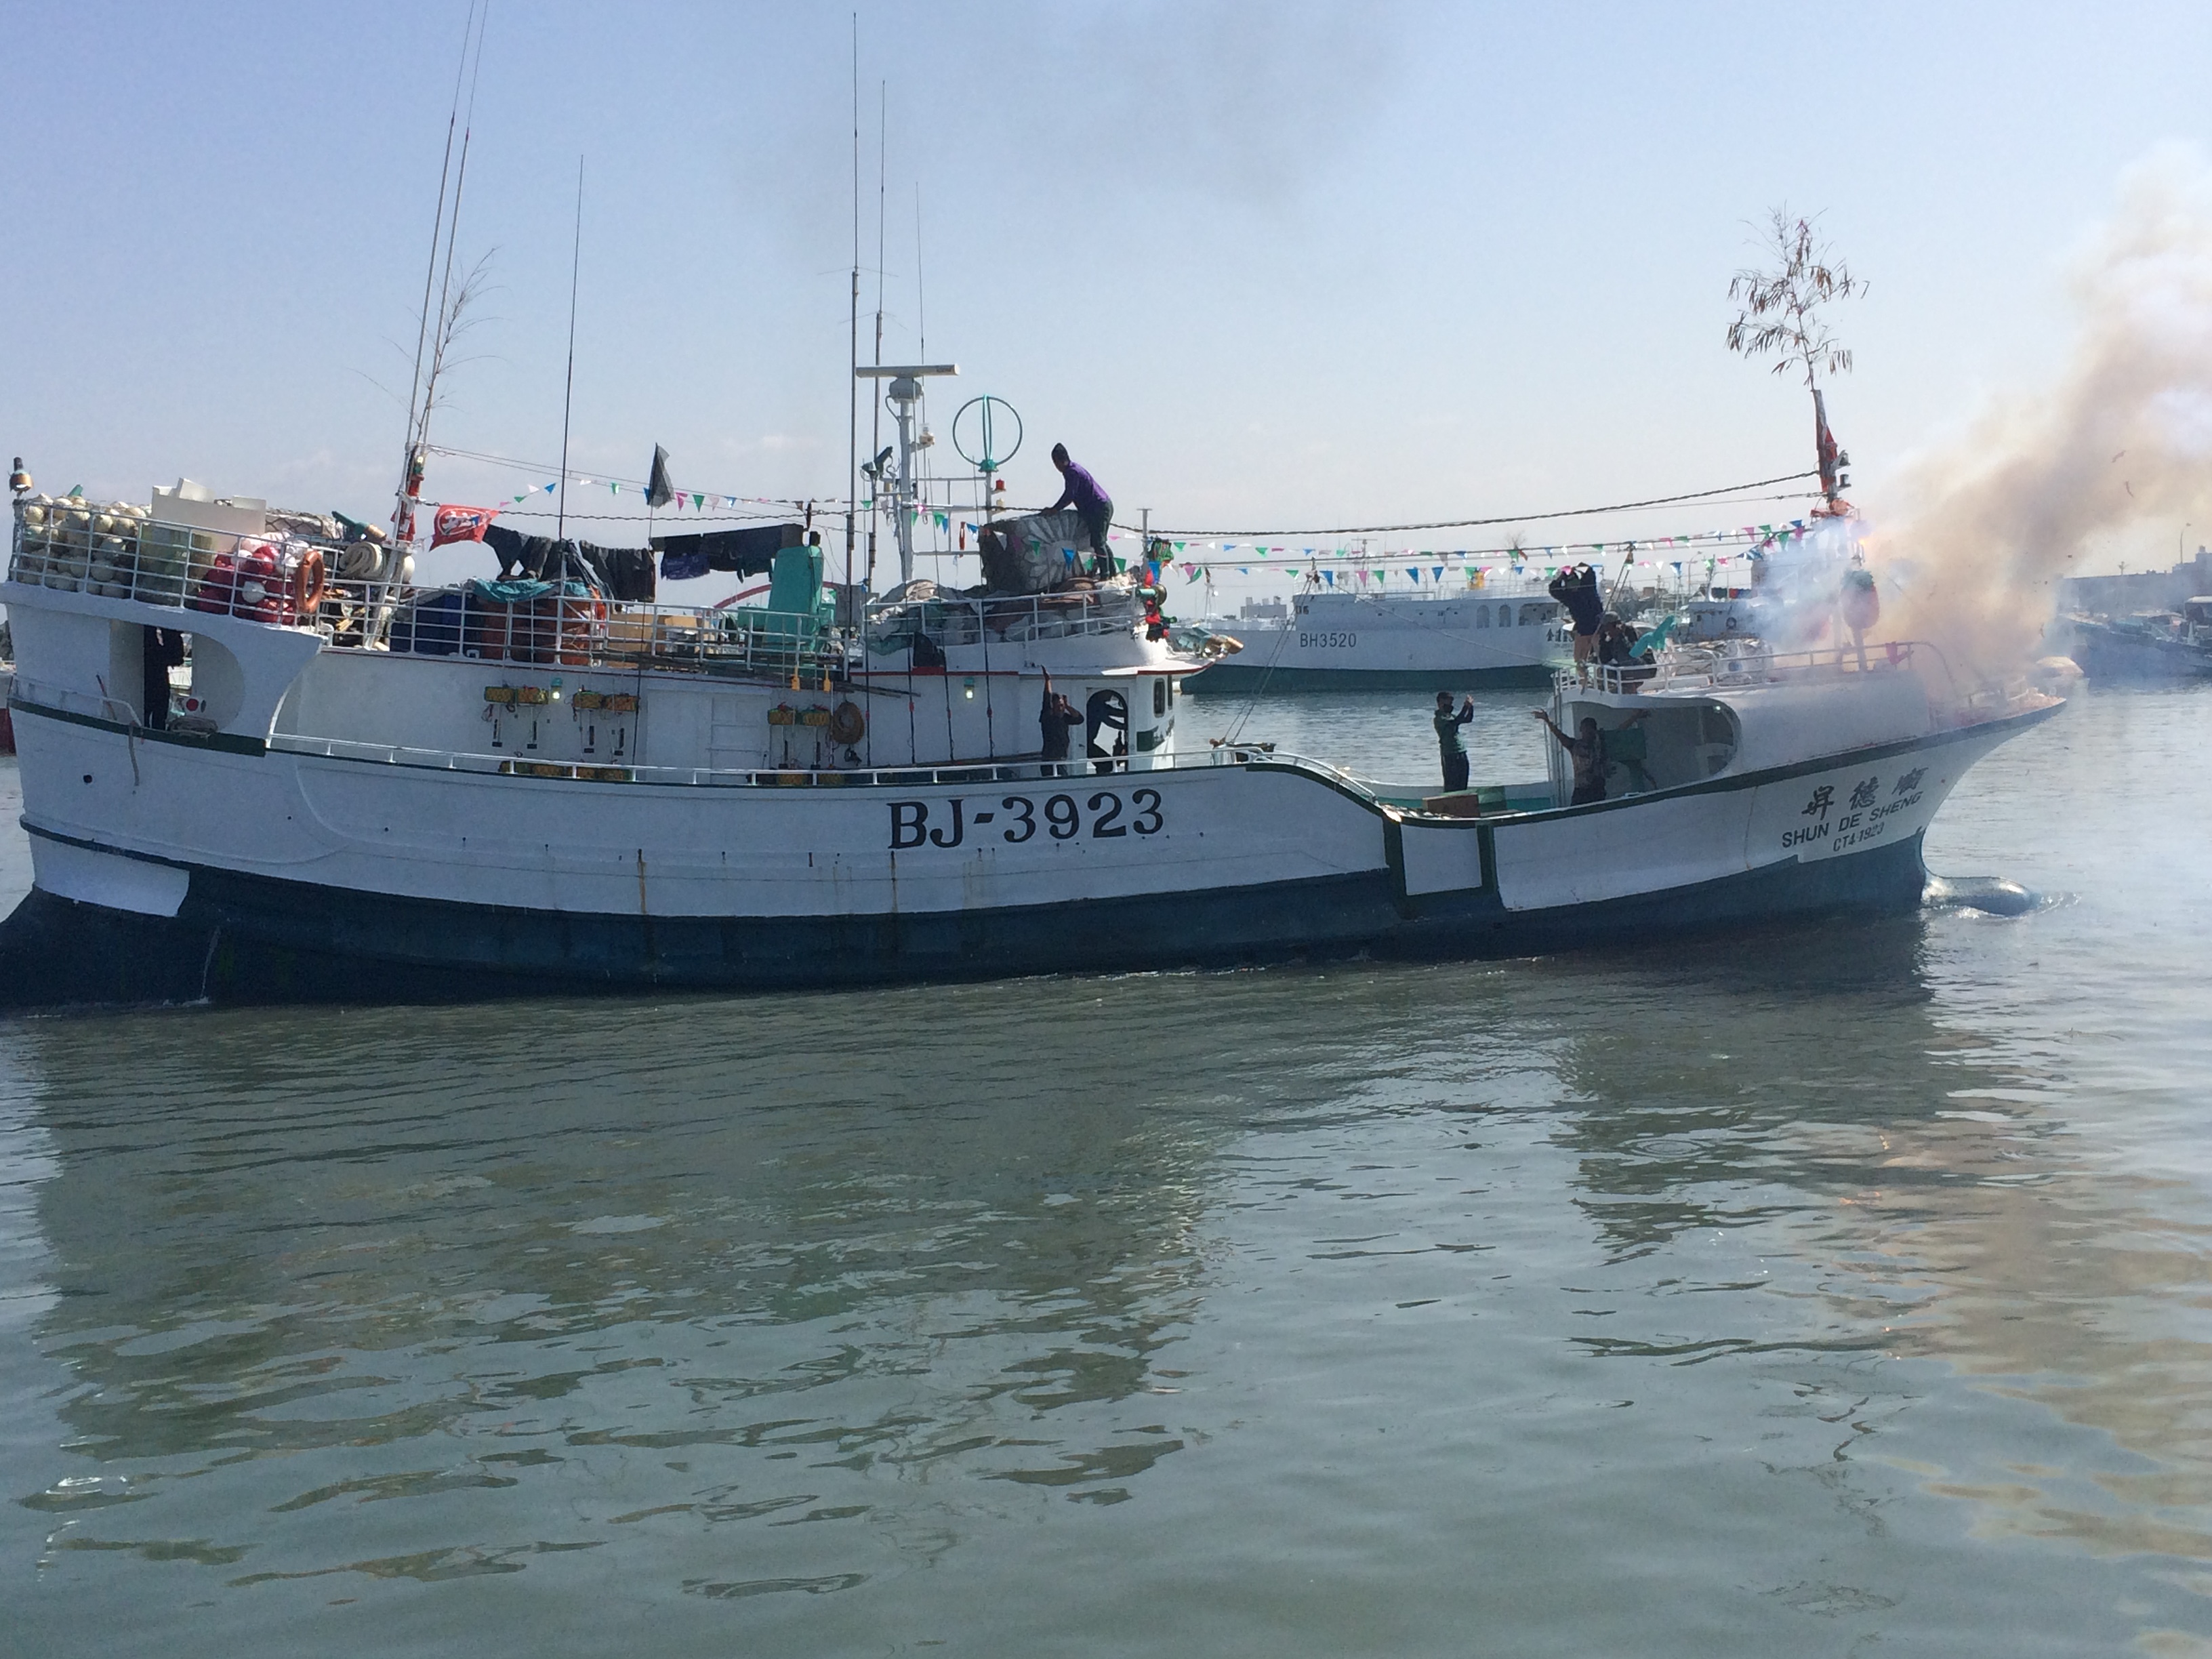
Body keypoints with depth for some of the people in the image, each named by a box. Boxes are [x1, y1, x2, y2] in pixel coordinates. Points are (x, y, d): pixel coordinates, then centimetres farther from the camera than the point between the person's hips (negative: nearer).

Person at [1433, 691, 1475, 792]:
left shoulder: (1450, 716, 16)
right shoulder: (1439, 719, -11)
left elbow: (1468, 719, 18)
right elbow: (1455, 722, -25)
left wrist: (1470, 707, 2)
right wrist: (1465, 707, -24)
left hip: (1461, 753, 9)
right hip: (1450, 756, -9)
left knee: (1462, 786, 9)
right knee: (1451, 786, -8)